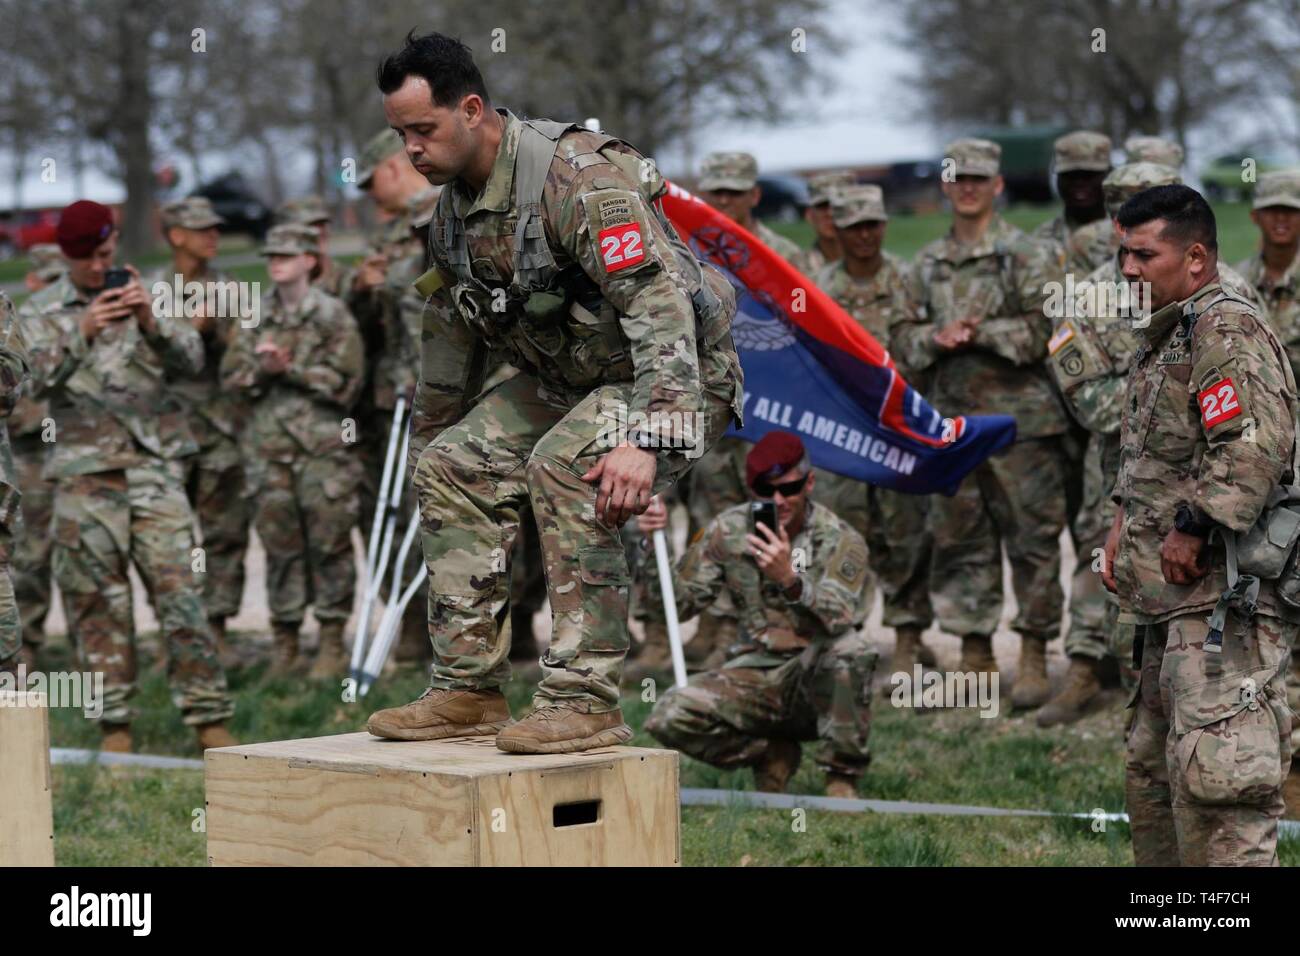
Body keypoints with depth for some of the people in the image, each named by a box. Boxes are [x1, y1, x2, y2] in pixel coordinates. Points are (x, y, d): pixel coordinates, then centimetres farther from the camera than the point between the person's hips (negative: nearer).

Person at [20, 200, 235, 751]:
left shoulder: (142, 297, 11)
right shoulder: (40, 313, 8)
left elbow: (192, 361, 2)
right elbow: (37, 379, -7)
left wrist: (150, 321, -16)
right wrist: (82, 332, -20)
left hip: (154, 463, 0)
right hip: (85, 472, 0)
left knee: (178, 586, -7)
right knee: (98, 601, 1)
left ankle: (209, 718, -7)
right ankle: (115, 727, 6)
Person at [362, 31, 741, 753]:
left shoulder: (576, 179, -28)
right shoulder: (455, 206, 2)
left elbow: (661, 305, -36)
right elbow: (452, 330, 17)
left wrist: (647, 441, -44)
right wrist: (429, 442, 24)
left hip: (674, 378, -9)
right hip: (568, 379, 9)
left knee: (564, 466, -31)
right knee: (455, 465, -3)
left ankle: (585, 702, -26)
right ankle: (470, 690, 1)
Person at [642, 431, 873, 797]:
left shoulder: (841, 541, -10)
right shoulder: (729, 531, 1)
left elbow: (838, 619, -29)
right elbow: (680, 602, 5)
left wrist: (790, 580, -48)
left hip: (819, 679, -3)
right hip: (756, 675, 3)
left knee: (849, 648, -38)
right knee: (669, 718, -23)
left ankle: (842, 778, -15)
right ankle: (772, 754, 6)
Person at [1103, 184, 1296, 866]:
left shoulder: (1226, 329, -11)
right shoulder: (1160, 342, 20)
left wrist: (1191, 528, -20)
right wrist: (1124, 524, 16)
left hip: (1223, 603, -11)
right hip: (1172, 604, 11)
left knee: (1212, 781, -16)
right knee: (1151, 771, 17)